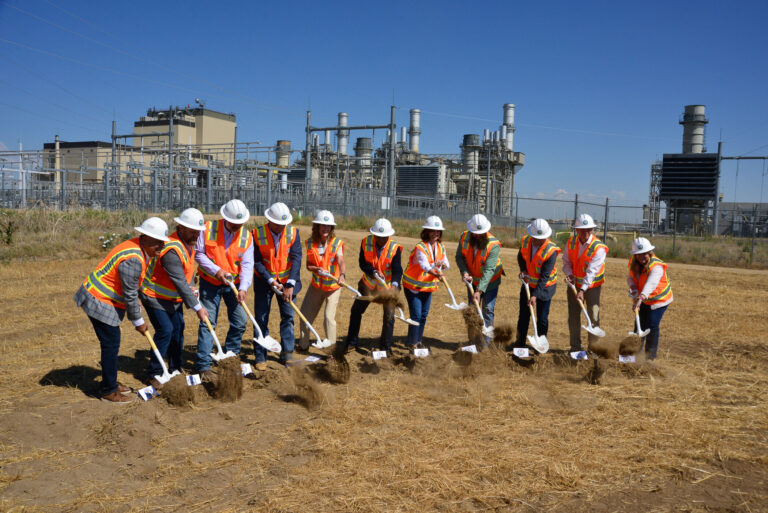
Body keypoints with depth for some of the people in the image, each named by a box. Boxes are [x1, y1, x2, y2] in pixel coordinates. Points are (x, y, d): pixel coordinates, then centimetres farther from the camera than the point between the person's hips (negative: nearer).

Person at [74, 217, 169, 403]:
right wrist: (138, 322, -12)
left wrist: (136, 308, 16)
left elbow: (131, 291, 16)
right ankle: (108, 391, 8)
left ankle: (110, 383, 30)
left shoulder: (140, 249, 4)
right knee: (110, 344, -4)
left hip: (103, 299, 10)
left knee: (112, 343, 17)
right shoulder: (132, 260, -28)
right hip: (99, 303, -10)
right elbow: (130, 296, -22)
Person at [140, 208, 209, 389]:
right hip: (154, 296, -9)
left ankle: (175, 371, 20)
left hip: (173, 297, 9)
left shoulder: (189, 243, 0)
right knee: (165, 330, -14)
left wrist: (192, 290, -9)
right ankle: (154, 374, 0)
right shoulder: (172, 250, -31)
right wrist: (197, 307, -30)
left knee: (178, 329, 9)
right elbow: (180, 283, -32)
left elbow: (189, 272, 9)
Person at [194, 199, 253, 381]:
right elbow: (198, 254, -8)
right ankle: (203, 366, 1)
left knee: (240, 321, 3)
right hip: (210, 283, -3)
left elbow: (247, 265, -8)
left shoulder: (246, 236, -5)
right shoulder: (208, 229, -11)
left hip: (233, 284, 3)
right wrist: (216, 270, -20)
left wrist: (243, 288, -21)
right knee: (207, 322, -5)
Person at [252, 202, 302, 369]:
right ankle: (260, 358, 10)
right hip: (264, 280, -1)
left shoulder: (293, 233, -9)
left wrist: (290, 285, -21)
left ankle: (287, 354, 13)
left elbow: (296, 258, -13)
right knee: (261, 318, 1)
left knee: (288, 316, 3)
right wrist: (271, 281, -19)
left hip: (287, 281, 1)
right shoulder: (257, 234, -12)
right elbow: (256, 262, -10)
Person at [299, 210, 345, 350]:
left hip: (333, 286, -4)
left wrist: (342, 275, -49)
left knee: (329, 317, -13)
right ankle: (303, 345, 32)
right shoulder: (310, 242, -5)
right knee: (305, 314, 11)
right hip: (316, 285, 4)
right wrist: (317, 269, -25)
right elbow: (308, 265, -3)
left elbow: (341, 261, -30)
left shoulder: (336, 243, -14)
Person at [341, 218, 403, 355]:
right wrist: (374, 272, -29)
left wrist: (394, 284, -41)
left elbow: (397, 269, -23)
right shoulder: (366, 242, -12)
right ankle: (351, 343, 24)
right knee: (356, 311, 8)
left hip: (388, 285, -2)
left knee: (389, 316, -3)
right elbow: (362, 263, -11)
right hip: (369, 283, 3)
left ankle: (385, 347, 14)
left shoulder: (395, 248, -18)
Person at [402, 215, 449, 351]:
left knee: (424, 314, 13)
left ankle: (419, 341, 29)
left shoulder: (441, 247, 0)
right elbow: (424, 264, -37)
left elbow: (446, 264, 5)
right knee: (416, 315, -9)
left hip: (428, 286, 6)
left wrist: (442, 265, -19)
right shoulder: (420, 247, -23)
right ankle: (412, 344, 3)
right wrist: (435, 273, -54)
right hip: (413, 285, -6)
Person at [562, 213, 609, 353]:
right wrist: (569, 274, -16)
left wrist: (582, 290, -33)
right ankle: (575, 346, 14)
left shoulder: (599, 248, -21)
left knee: (593, 316, -4)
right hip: (574, 283, 4)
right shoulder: (571, 242, -6)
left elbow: (591, 271, -27)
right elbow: (566, 261, 4)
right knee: (573, 315, 4)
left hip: (592, 285, -4)